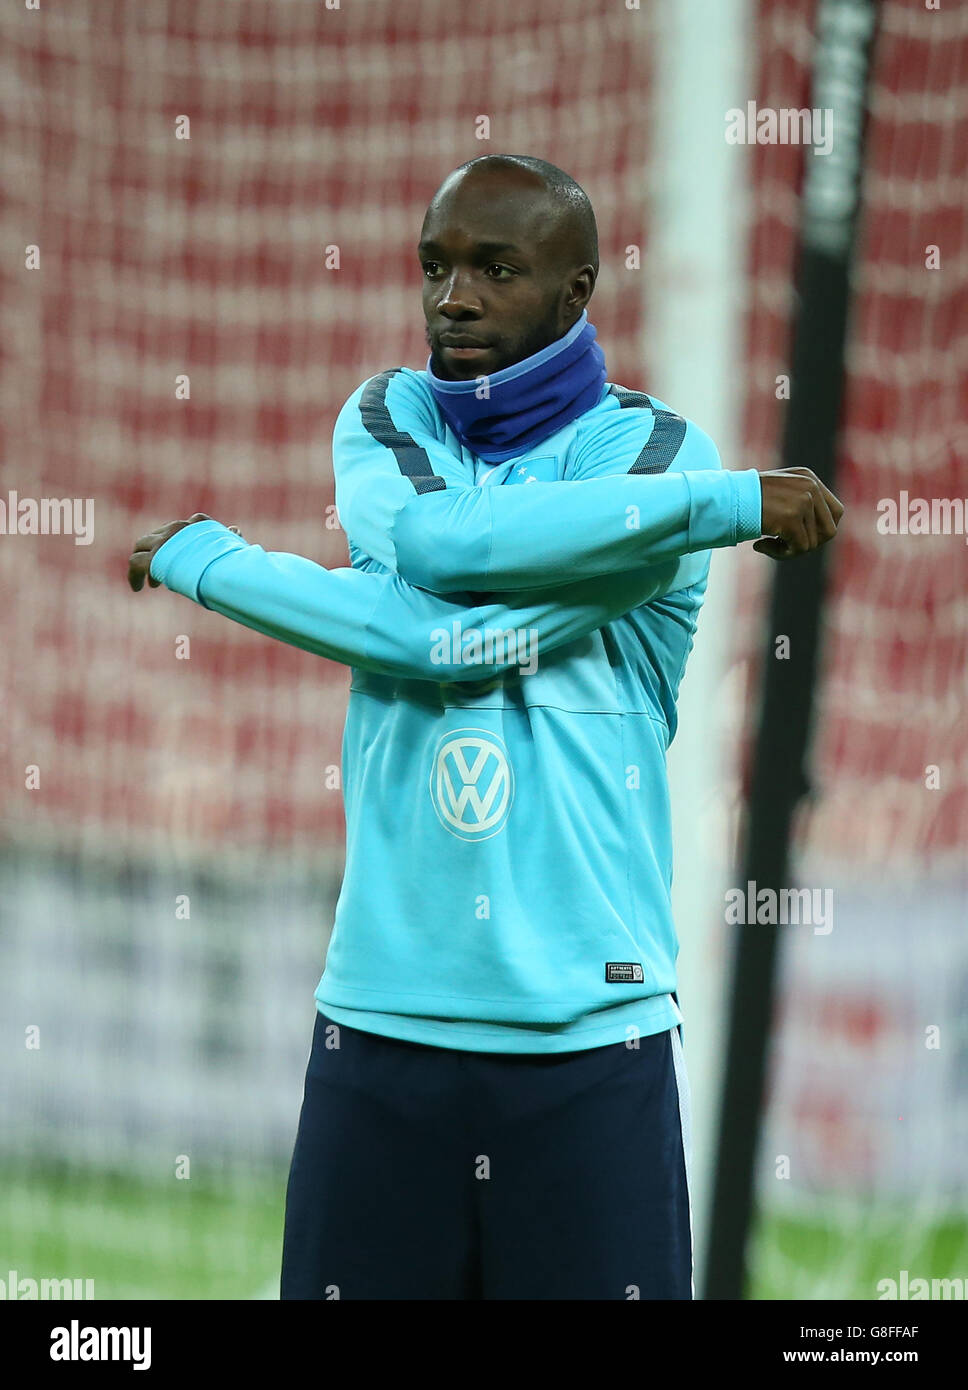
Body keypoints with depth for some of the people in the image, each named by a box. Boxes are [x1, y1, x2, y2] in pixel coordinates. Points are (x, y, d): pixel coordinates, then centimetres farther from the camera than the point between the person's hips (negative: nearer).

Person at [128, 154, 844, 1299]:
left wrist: (203, 559, -5)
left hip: (592, 1035, -2)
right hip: (383, 1022, 3)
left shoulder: (657, 456, -1)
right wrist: (727, 504, -14)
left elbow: (460, 638, -15)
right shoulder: (384, 422, 11)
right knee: (349, 1284, 0)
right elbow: (428, 540, -14)